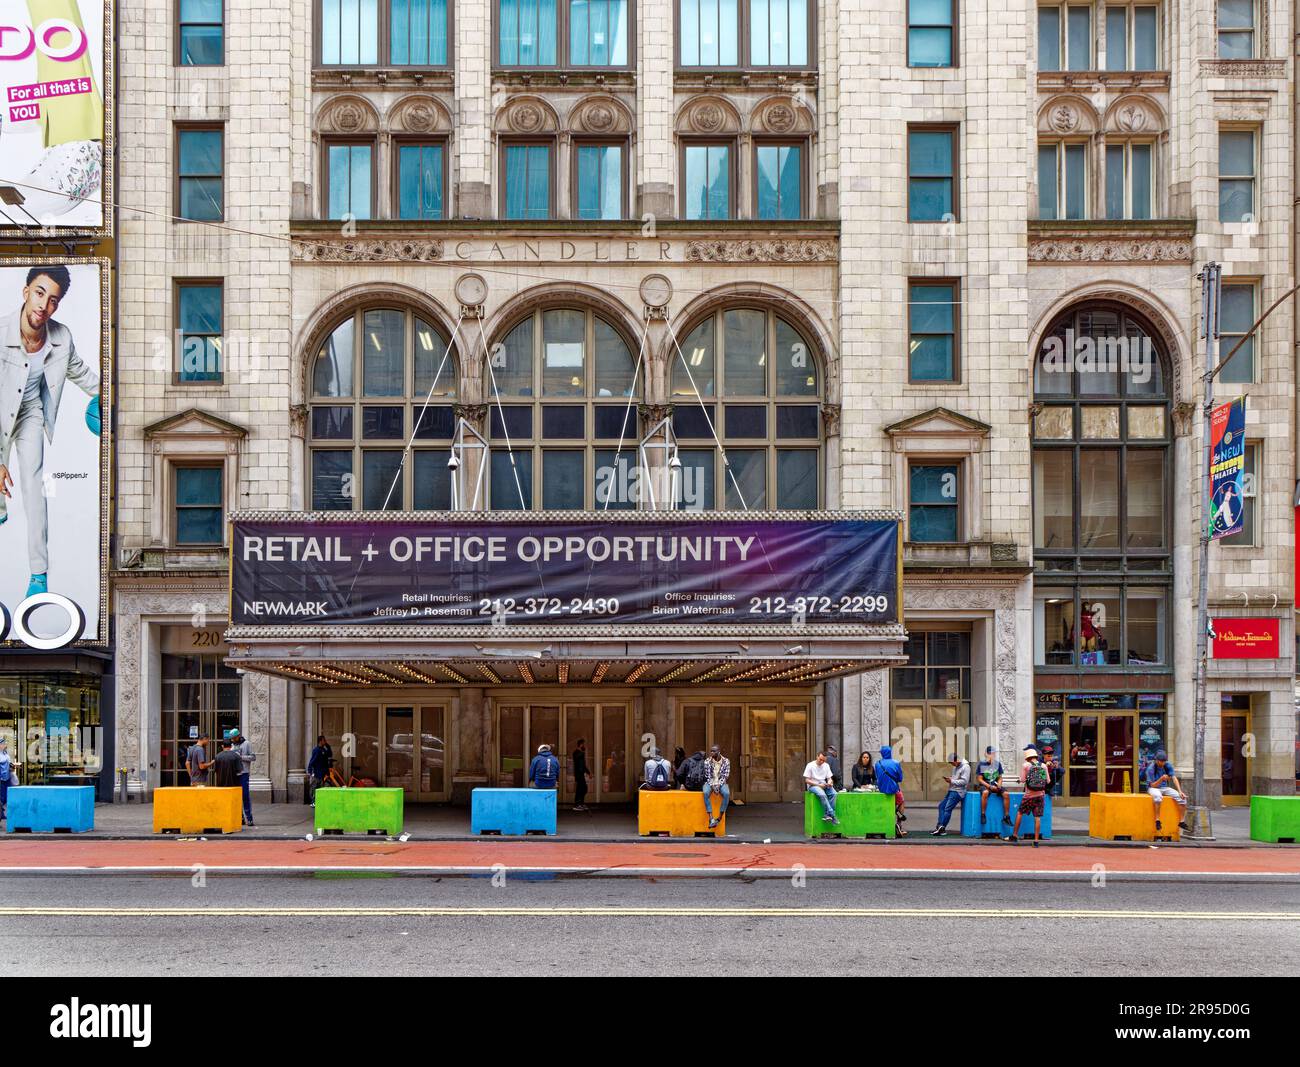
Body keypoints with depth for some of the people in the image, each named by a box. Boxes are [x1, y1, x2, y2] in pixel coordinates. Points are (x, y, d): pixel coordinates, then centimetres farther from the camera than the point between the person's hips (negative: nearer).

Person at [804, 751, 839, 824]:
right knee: (822, 794, -36)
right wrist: (818, 785, -18)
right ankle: (832, 815, -34)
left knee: (833, 793, -28)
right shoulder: (810, 765, -5)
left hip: (824, 785, 5)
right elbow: (807, 780, -8)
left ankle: (827, 815, -28)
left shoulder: (826, 766, 10)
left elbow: (829, 778, 12)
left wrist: (830, 782, -14)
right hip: (812, 785, -5)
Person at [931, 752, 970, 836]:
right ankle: (940, 826, 3)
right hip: (952, 790, 10)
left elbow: (964, 781, -19)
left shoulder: (965, 767, -12)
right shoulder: (956, 767, 17)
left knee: (947, 808, -14)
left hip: (958, 791, -10)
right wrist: (949, 778, 4)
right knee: (941, 806, 6)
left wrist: (951, 781, -16)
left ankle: (941, 828, -12)